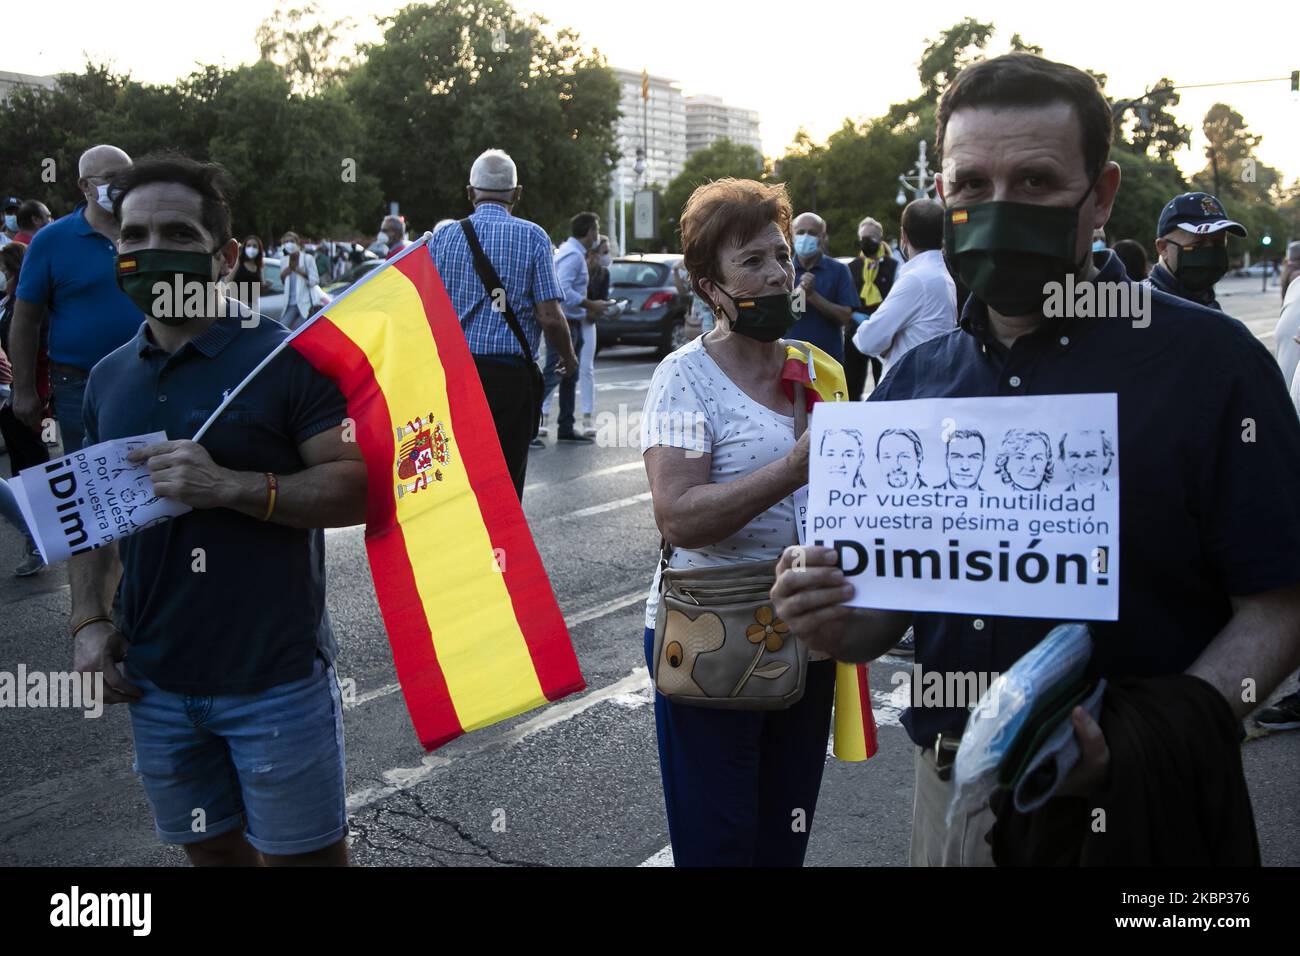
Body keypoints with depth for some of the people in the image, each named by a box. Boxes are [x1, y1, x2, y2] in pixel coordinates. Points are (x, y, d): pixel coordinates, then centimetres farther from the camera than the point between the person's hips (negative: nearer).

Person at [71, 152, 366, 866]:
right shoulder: (108, 379, 9)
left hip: (274, 680, -5)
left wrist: (231, 486, -25)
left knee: (301, 853, 7)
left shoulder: (286, 359, -10)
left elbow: (362, 485, -15)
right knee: (210, 849, 20)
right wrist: (90, 621, 2)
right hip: (155, 684, 6)